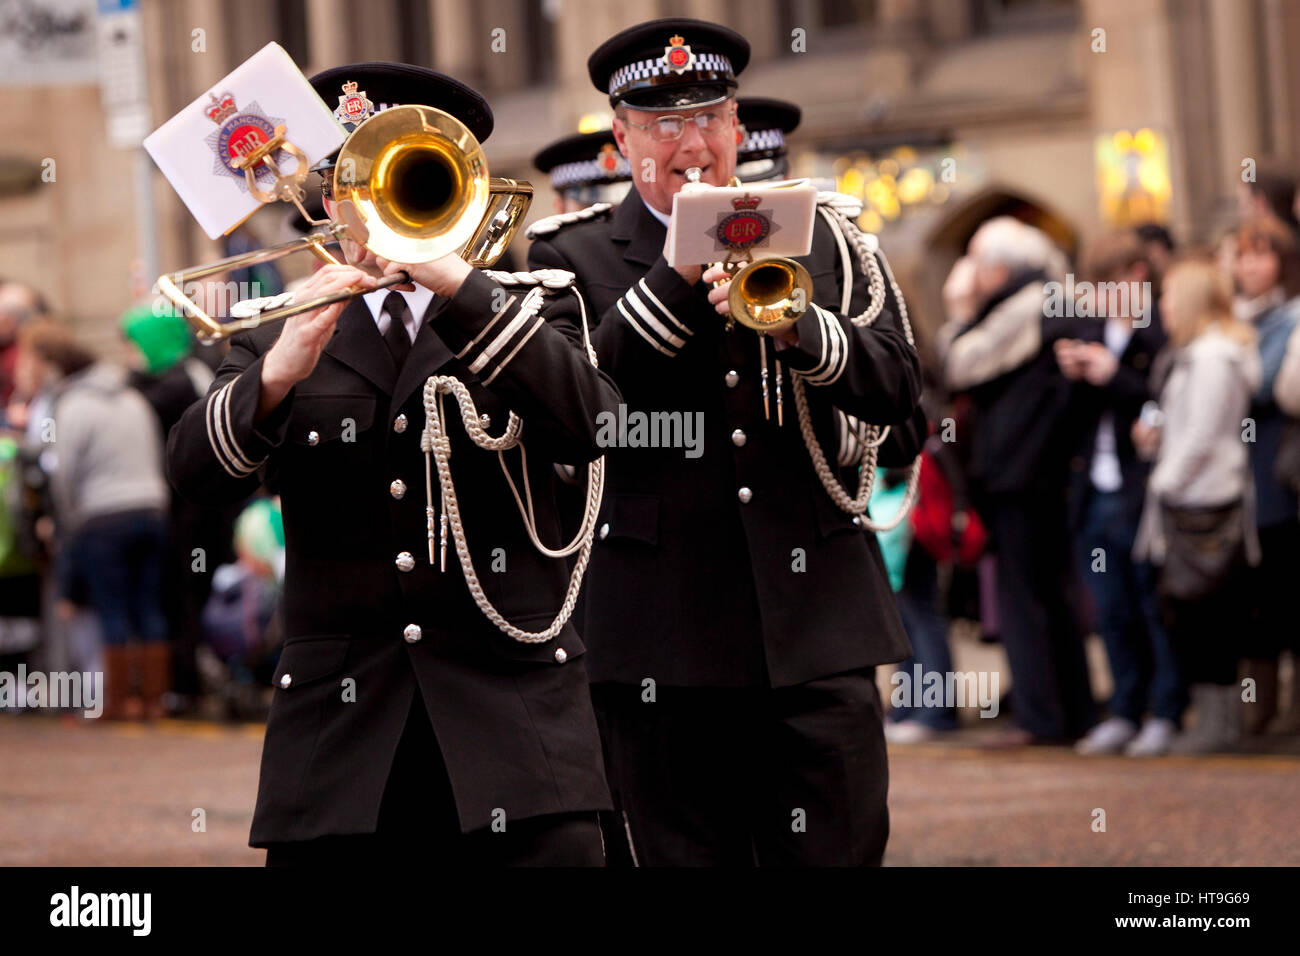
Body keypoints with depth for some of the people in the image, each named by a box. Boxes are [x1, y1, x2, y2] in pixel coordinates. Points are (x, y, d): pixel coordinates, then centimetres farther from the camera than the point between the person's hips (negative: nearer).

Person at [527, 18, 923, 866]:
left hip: (816, 624, 2)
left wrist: (795, 325, -15)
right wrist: (680, 275, -12)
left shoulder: (819, 239, 13)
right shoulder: (573, 258, 6)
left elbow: (898, 384, 2)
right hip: (665, 638, -1)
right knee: (686, 856, 2)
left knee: (839, 851, -2)